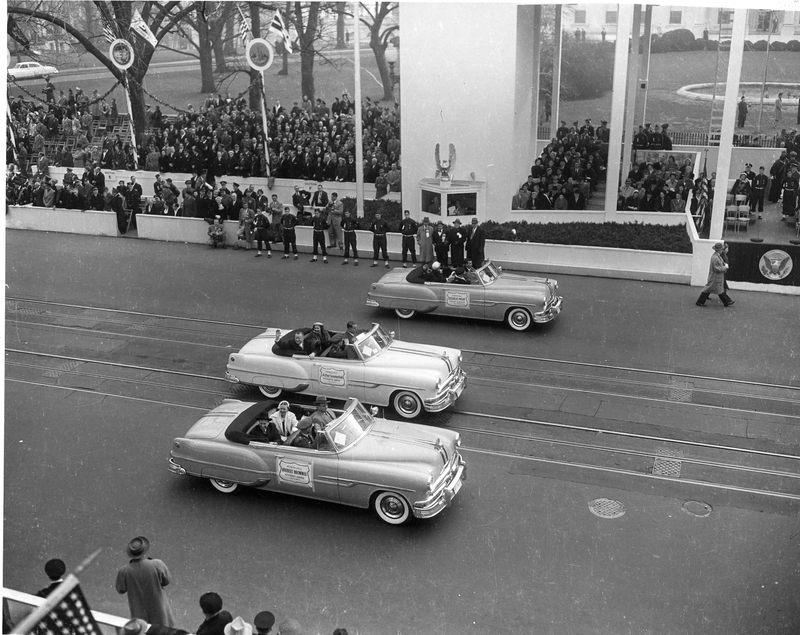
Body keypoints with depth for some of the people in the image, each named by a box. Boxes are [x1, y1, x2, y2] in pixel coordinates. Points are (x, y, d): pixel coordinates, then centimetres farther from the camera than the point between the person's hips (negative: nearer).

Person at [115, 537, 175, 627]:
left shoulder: (124, 571, -27)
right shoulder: (157, 565, -29)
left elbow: (120, 590, -7)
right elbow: (167, 581, -9)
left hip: (140, 611, 1)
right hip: (158, 606, 0)